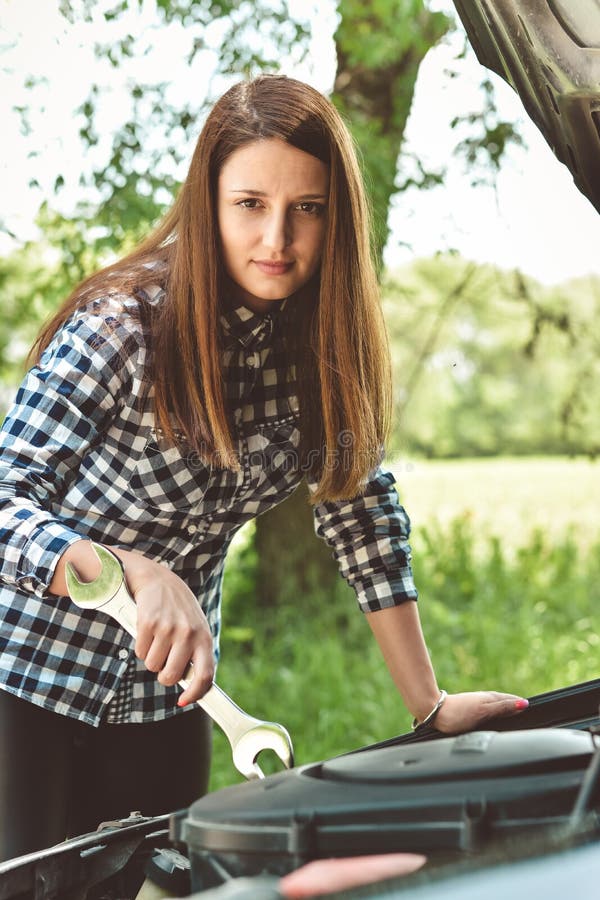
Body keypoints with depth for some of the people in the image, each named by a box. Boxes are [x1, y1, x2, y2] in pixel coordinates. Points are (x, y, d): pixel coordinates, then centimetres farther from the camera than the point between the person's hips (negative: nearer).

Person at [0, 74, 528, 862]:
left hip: (163, 696, 5)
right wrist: (136, 575, -41)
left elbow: (364, 513, 0)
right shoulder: (124, 325, -21)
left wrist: (432, 705, 0)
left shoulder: (323, 344, -5)